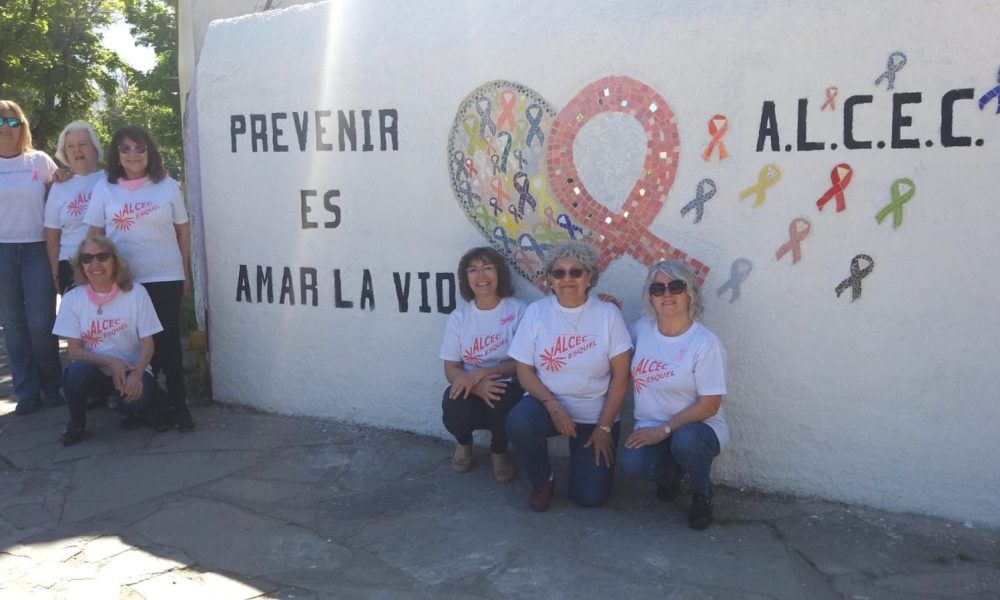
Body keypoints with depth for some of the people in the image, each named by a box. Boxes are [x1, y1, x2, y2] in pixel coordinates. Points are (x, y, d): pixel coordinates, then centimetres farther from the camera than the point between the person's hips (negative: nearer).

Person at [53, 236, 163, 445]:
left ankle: (133, 410, 8)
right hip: (96, 372, 1)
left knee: (134, 399, -33)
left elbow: (147, 342, -5)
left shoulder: (136, 293, -6)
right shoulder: (72, 299, -3)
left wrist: (137, 373, -24)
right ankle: (76, 425, -2)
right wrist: (111, 362, -21)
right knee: (77, 371, -33)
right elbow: (75, 350, -4)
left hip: (131, 370, -1)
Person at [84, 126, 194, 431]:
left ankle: (177, 404, 10)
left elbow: (183, 230, 6)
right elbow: (94, 235, 7)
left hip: (165, 278, -1)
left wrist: (185, 272, 5)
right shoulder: (104, 189, 4)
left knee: (168, 340, 2)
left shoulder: (167, 185, 2)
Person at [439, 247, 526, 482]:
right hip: (471, 389, 1)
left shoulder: (518, 310, -7)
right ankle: (464, 442, 12)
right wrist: (477, 385, -24)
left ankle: (499, 451, 3)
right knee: (454, 411, -31)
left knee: (504, 402, -35)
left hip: (506, 387, -1)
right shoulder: (458, 317, -1)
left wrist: (482, 372, -23)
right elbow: (451, 369, -2)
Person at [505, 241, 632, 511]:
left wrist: (604, 427, -8)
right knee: (518, 423, -33)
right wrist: (553, 406, -20)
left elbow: (621, 376, -7)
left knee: (590, 496, -7)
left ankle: (584, 455, 29)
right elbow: (524, 370, -5)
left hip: (595, 416, 0)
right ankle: (543, 481, -2)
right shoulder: (536, 312, -5)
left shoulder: (608, 313, -8)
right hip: (548, 404, 1)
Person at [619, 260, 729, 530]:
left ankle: (702, 495, -3)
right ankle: (670, 473, 11)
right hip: (651, 429, 4)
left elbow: (708, 406, -13)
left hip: (698, 427, -3)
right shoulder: (641, 329, 1)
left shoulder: (705, 343, -13)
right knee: (632, 463, -27)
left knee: (685, 440, -38)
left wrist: (664, 430, -19)